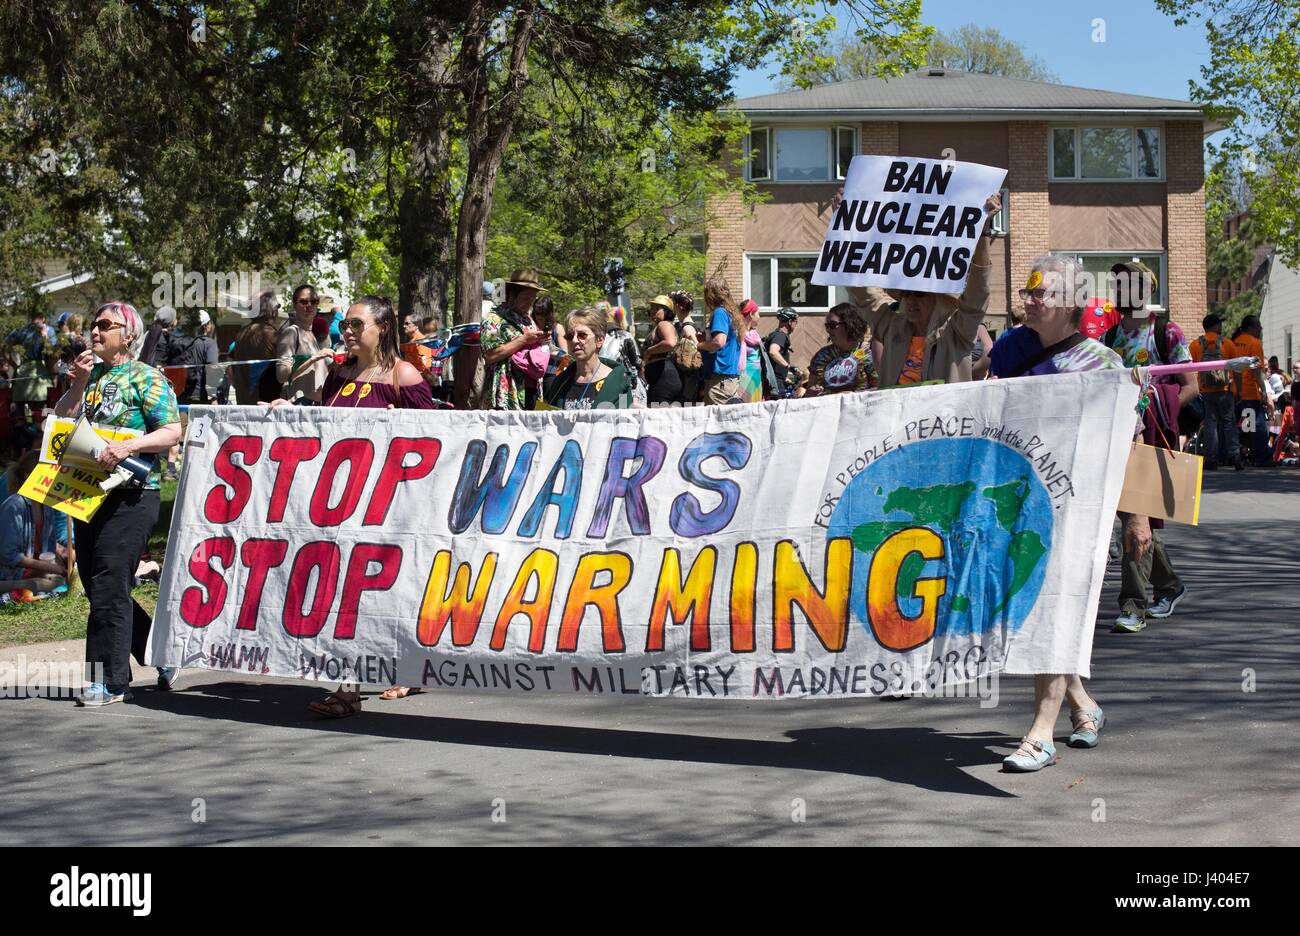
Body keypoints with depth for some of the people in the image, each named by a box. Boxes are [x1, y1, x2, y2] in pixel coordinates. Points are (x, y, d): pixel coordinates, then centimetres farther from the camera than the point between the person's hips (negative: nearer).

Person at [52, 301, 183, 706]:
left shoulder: (146, 377, -4)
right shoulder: (91, 375, 17)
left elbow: (172, 432, -11)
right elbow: (59, 422, 11)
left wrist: (129, 445, -24)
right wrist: (78, 384, -1)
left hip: (130, 495, -8)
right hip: (87, 492, 8)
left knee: (108, 589, -9)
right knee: (98, 588, 11)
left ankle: (111, 681, -2)